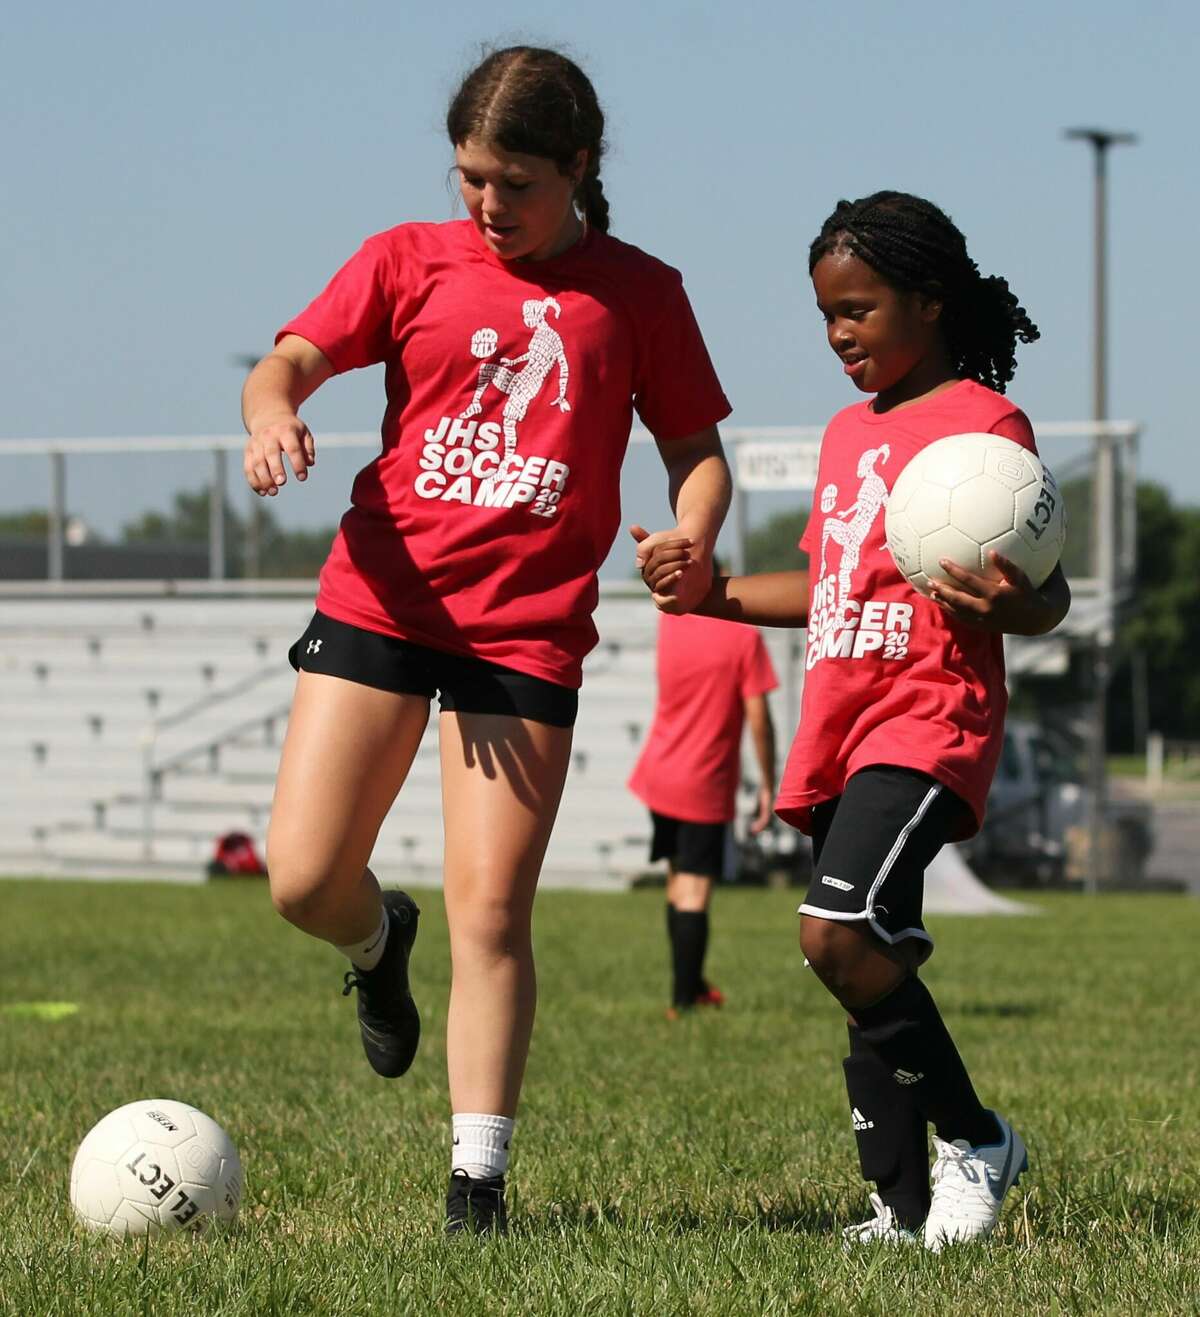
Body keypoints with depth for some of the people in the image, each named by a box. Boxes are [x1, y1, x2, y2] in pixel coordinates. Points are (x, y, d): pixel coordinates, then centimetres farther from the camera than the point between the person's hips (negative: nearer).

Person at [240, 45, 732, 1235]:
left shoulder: (637, 294, 6)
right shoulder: (410, 259, 6)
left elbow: (695, 450, 11)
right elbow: (289, 360, -3)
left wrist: (690, 546, -11)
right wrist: (272, 414, -28)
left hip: (528, 631, -1)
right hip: (381, 599, 1)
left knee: (490, 911, -7)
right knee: (302, 881, -5)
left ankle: (477, 1181, 1)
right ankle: (380, 944, 33)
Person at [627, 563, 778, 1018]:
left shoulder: (669, 623, 1)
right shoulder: (744, 637, -11)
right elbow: (758, 717, -13)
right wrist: (767, 786, -7)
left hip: (658, 776, 5)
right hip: (707, 789, -5)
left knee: (679, 881, 17)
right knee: (694, 893, -5)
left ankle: (690, 987, 24)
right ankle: (685, 998, -8)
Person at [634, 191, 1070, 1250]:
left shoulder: (984, 421, -7)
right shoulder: (849, 432, 19)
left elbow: (1046, 597, -10)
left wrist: (1012, 603, -32)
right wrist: (714, 595, 17)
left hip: (929, 722, -9)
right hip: (840, 729, 9)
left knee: (839, 933, -23)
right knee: (868, 963, 7)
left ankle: (977, 1142, -6)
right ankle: (906, 1209, 12)